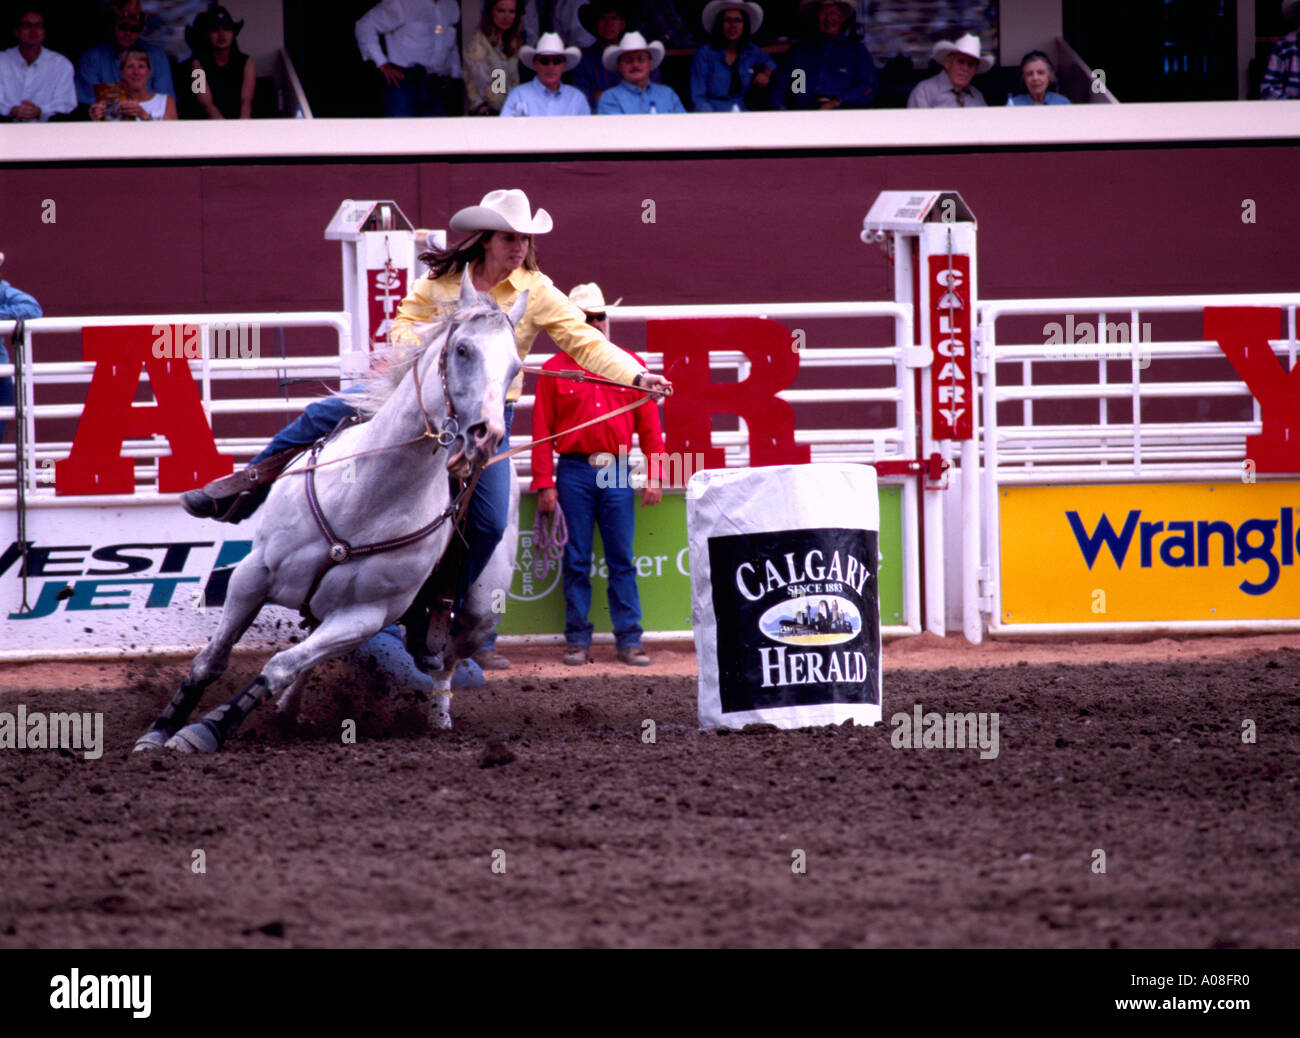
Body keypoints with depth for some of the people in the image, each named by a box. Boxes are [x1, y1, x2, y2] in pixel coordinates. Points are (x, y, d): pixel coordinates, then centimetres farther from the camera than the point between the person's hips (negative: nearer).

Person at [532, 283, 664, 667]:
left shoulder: (631, 365, 10)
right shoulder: (555, 370, 5)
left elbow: (649, 426, 9)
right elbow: (542, 432, 2)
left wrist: (654, 476, 2)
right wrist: (544, 484, -4)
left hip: (616, 472, 1)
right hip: (574, 472, -1)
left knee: (622, 561, 1)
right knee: (576, 561, 2)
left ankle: (629, 639, 3)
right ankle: (577, 639, 8)